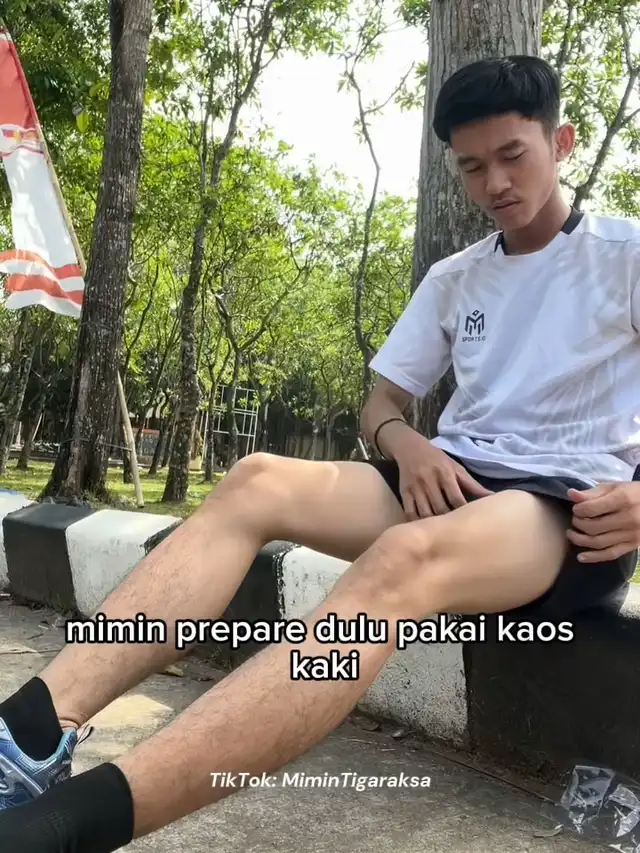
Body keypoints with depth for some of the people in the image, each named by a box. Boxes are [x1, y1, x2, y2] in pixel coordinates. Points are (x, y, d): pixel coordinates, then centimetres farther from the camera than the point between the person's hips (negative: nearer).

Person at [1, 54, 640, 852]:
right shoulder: (453, 278, 18)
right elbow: (380, 404, 18)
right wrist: (407, 444, -7)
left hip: (567, 508, -5)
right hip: (450, 482, 6)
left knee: (401, 561, -39)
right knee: (255, 482, -21)